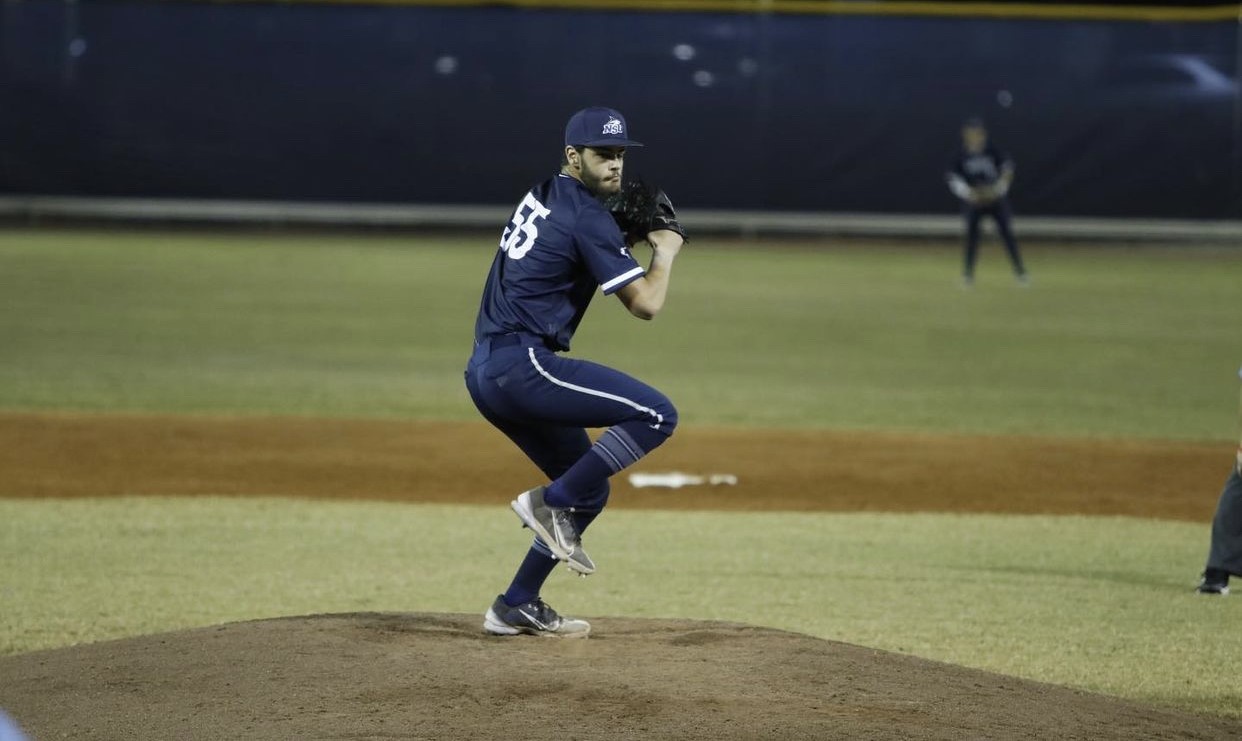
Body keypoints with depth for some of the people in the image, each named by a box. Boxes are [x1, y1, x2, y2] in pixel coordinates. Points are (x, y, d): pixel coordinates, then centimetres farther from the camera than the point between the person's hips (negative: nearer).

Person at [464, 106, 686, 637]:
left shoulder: (543, 196, 17)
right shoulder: (587, 218, -11)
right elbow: (645, 304, -13)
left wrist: (633, 235, 18)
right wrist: (665, 251, 6)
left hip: (486, 372, 10)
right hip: (521, 365, -10)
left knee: (588, 490, 16)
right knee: (656, 414, -14)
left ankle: (517, 607, 14)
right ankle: (549, 503, -11)